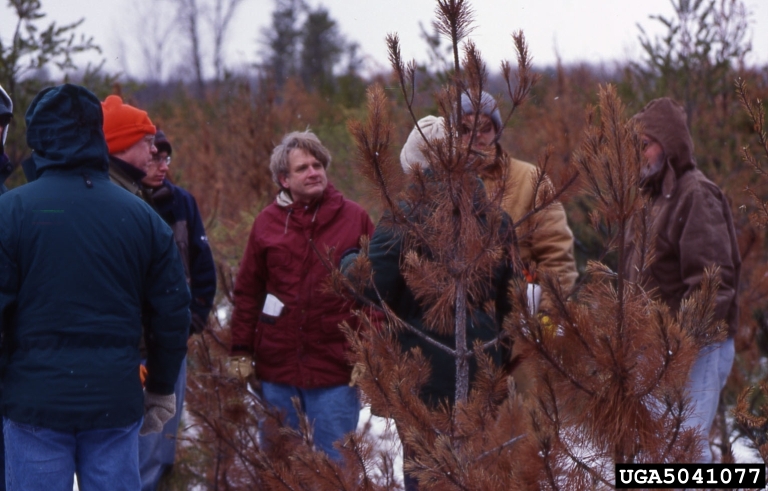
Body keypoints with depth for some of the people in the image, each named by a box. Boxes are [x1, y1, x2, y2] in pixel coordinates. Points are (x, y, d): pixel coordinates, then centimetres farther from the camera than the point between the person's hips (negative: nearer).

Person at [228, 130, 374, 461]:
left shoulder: (354, 218, 0)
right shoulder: (267, 222, 6)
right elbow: (247, 292, 8)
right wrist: (241, 352, 4)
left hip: (336, 371, -2)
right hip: (277, 371, 2)